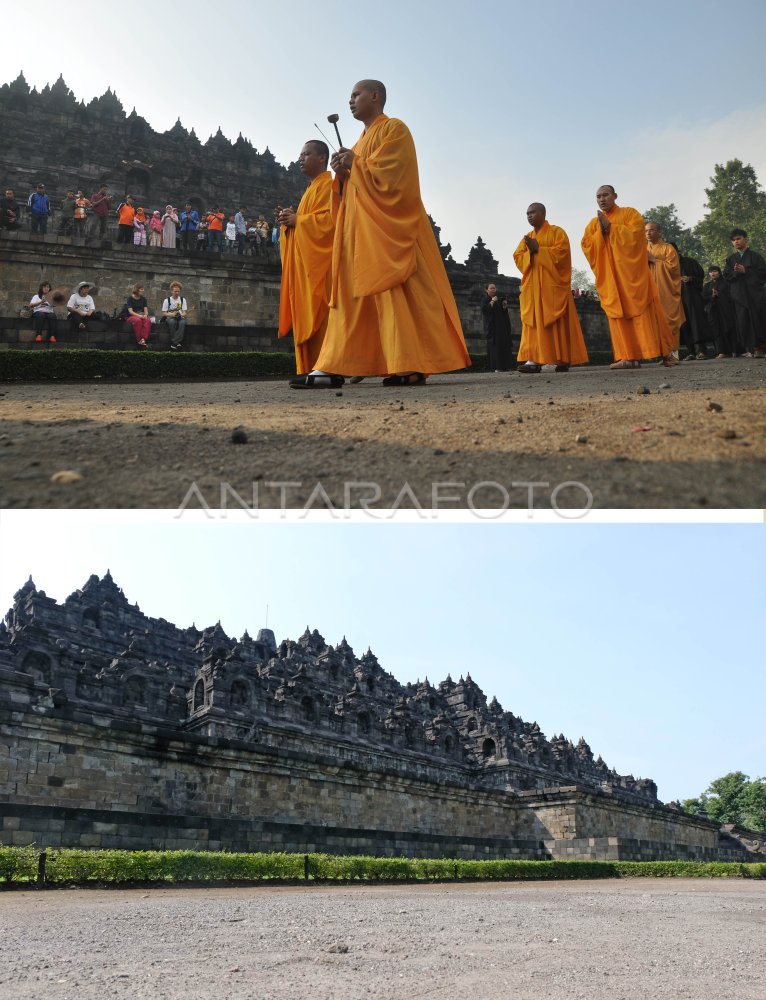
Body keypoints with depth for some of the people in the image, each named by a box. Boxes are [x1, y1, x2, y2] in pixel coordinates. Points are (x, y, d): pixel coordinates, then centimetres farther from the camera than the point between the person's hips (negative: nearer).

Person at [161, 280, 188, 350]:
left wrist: (181, 315, -22)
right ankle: (177, 343, -30)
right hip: (170, 317, -1)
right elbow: (164, 313, -1)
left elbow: (184, 312, 2)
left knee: (183, 322, -36)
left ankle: (174, 343, -38)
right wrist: (172, 314, -20)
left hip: (180, 317, 1)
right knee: (172, 322, -38)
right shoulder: (167, 300, 1)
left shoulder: (183, 300, 7)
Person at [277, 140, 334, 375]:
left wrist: (297, 220, -11)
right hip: (305, 260, 10)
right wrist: (290, 218, 8)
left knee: (317, 314, -15)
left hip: (319, 259, -10)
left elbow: (331, 218, -17)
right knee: (306, 315, 3)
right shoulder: (312, 188, 25)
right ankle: (311, 369, 2)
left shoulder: (329, 185, -4)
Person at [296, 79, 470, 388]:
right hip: (361, 228, 9)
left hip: (388, 224, -8)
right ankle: (334, 367, -5)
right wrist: (343, 173, 5)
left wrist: (355, 163, -3)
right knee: (352, 292, 0)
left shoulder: (394, 129, 0)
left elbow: (389, 173, -14)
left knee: (396, 290, -14)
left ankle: (412, 366, -14)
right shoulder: (363, 139, 25)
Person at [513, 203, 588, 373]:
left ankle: (561, 359, -5)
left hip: (552, 285, -5)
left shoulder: (556, 232, 4)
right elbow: (518, 257, 9)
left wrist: (538, 249, -12)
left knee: (557, 322, -7)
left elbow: (561, 252, -11)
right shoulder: (527, 237, 20)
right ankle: (534, 360, -11)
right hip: (532, 286, 5)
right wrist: (530, 251, -10)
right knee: (534, 322, -5)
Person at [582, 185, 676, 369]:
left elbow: (635, 235, -11)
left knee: (644, 313, -6)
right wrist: (600, 231, -9)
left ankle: (665, 352, -1)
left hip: (632, 273, -3)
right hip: (610, 277, 3)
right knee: (618, 315, -5)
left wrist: (610, 227, -10)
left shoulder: (630, 213, 6)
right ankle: (630, 357, -8)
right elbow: (586, 247, 4)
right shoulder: (593, 223, 16)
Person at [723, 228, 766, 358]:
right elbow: (726, 276, 8)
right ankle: (749, 349, -5)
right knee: (743, 322, -5)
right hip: (739, 295, 2)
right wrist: (735, 272, -12)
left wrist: (745, 271, -10)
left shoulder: (755, 256, 8)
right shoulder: (730, 259, 16)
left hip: (755, 293, -2)